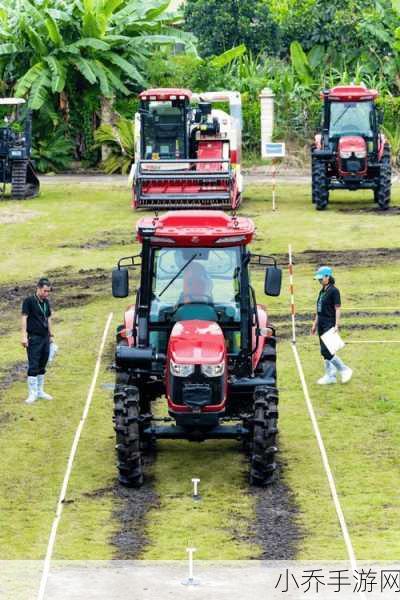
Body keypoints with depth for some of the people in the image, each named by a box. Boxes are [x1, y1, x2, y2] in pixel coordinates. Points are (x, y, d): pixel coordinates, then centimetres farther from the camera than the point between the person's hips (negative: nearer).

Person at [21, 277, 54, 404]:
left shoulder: (46, 302, 11)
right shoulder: (29, 301, -9)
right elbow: (24, 318, -13)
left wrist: (51, 335, 20)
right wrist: (24, 336, -19)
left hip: (45, 338, 6)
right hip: (34, 338, -6)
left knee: (42, 366, 11)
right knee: (33, 366, -5)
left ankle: (40, 391, 20)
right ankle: (32, 394, -1)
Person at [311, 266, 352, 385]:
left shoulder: (333, 291, -12)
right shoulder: (322, 291, 13)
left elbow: (337, 309, -15)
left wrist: (336, 325, -20)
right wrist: (315, 324, 20)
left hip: (330, 324, -9)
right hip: (322, 324, 9)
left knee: (326, 351, -12)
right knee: (325, 351, 9)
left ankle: (345, 370, 0)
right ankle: (330, 376, 16)